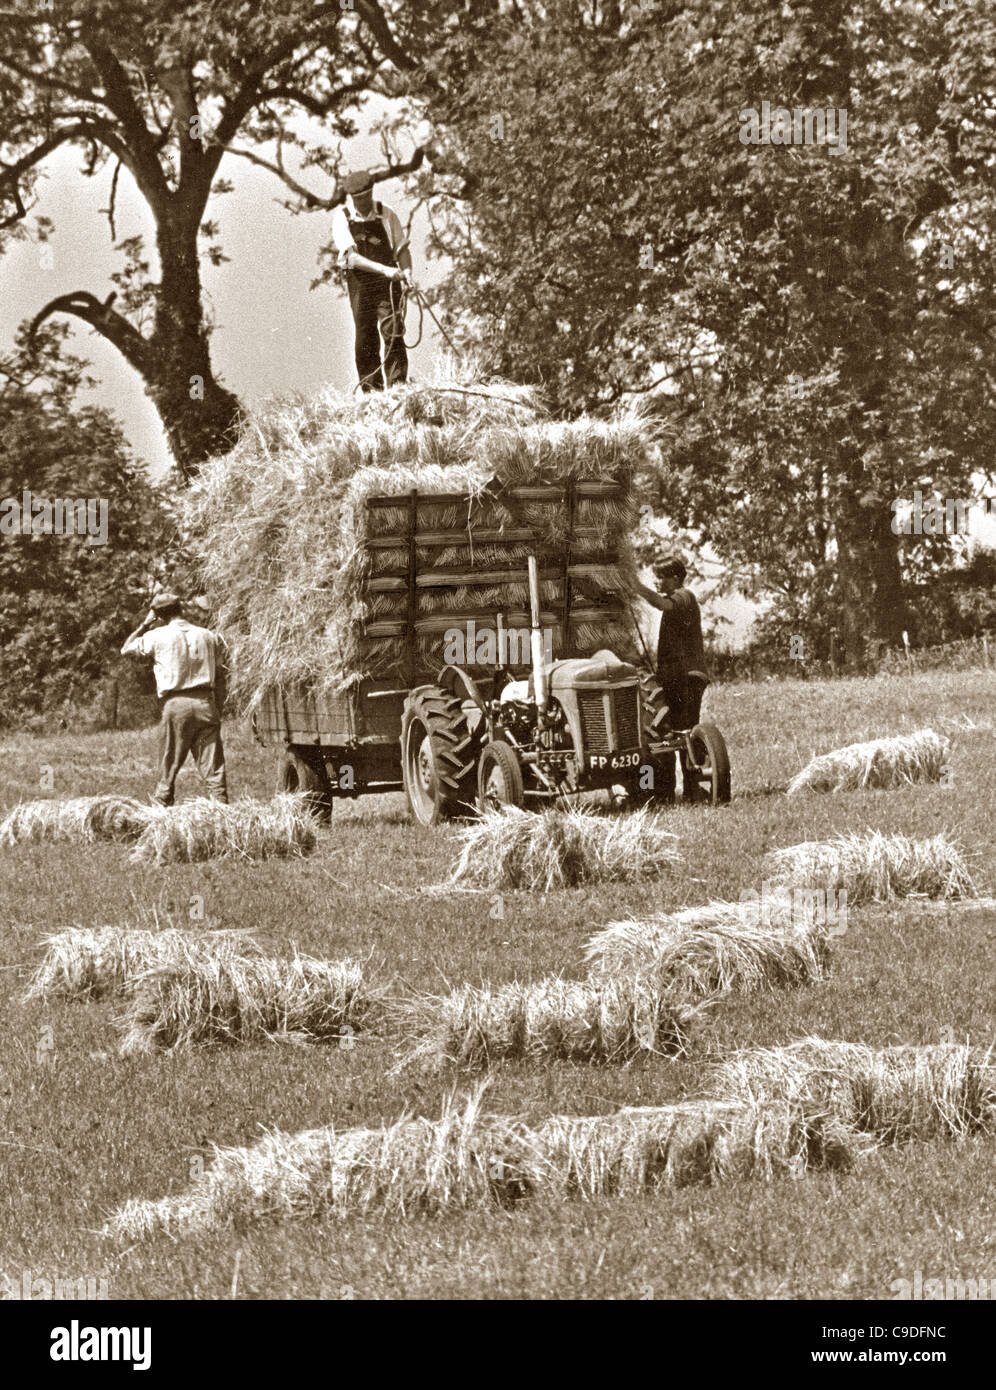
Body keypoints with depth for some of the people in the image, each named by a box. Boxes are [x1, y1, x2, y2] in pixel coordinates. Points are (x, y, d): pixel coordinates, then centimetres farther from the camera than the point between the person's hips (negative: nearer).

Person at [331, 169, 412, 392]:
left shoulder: (386, 214, 1)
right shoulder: (342, 217, -3)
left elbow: (402, 249, 7)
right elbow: (352, 257, -14)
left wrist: (406, 273, -13)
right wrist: (385, 270, -25)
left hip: (388, 282, 0)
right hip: (360, 283, 0)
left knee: (393, 334, -13)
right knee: (366, 341, 2)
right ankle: (372, 392, 10)